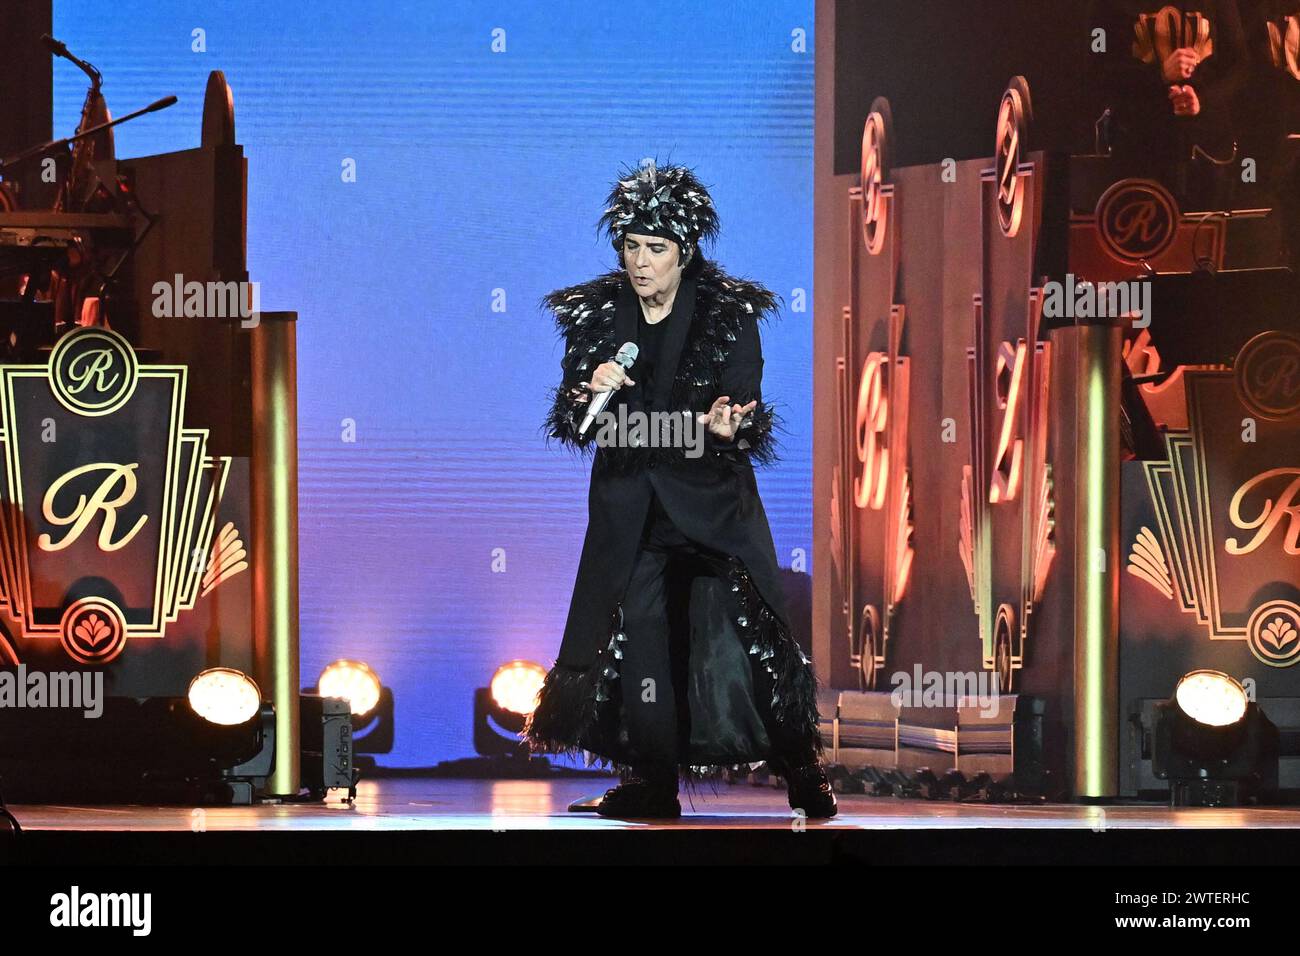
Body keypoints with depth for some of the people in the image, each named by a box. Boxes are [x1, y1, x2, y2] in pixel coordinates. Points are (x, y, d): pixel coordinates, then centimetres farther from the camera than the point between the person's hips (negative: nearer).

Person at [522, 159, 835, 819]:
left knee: (736, 637, -12)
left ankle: (799, 771, -1)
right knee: (635, 640, -3)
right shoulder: (596, 315, 1)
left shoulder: (730, 315, -5)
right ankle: (651, 783, 7)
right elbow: (569, 424, 0)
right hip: (628, 509, 3)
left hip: (713, 504, -3)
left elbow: (747, 418, -9)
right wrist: (590, 393, -21)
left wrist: (726, 425, -32)